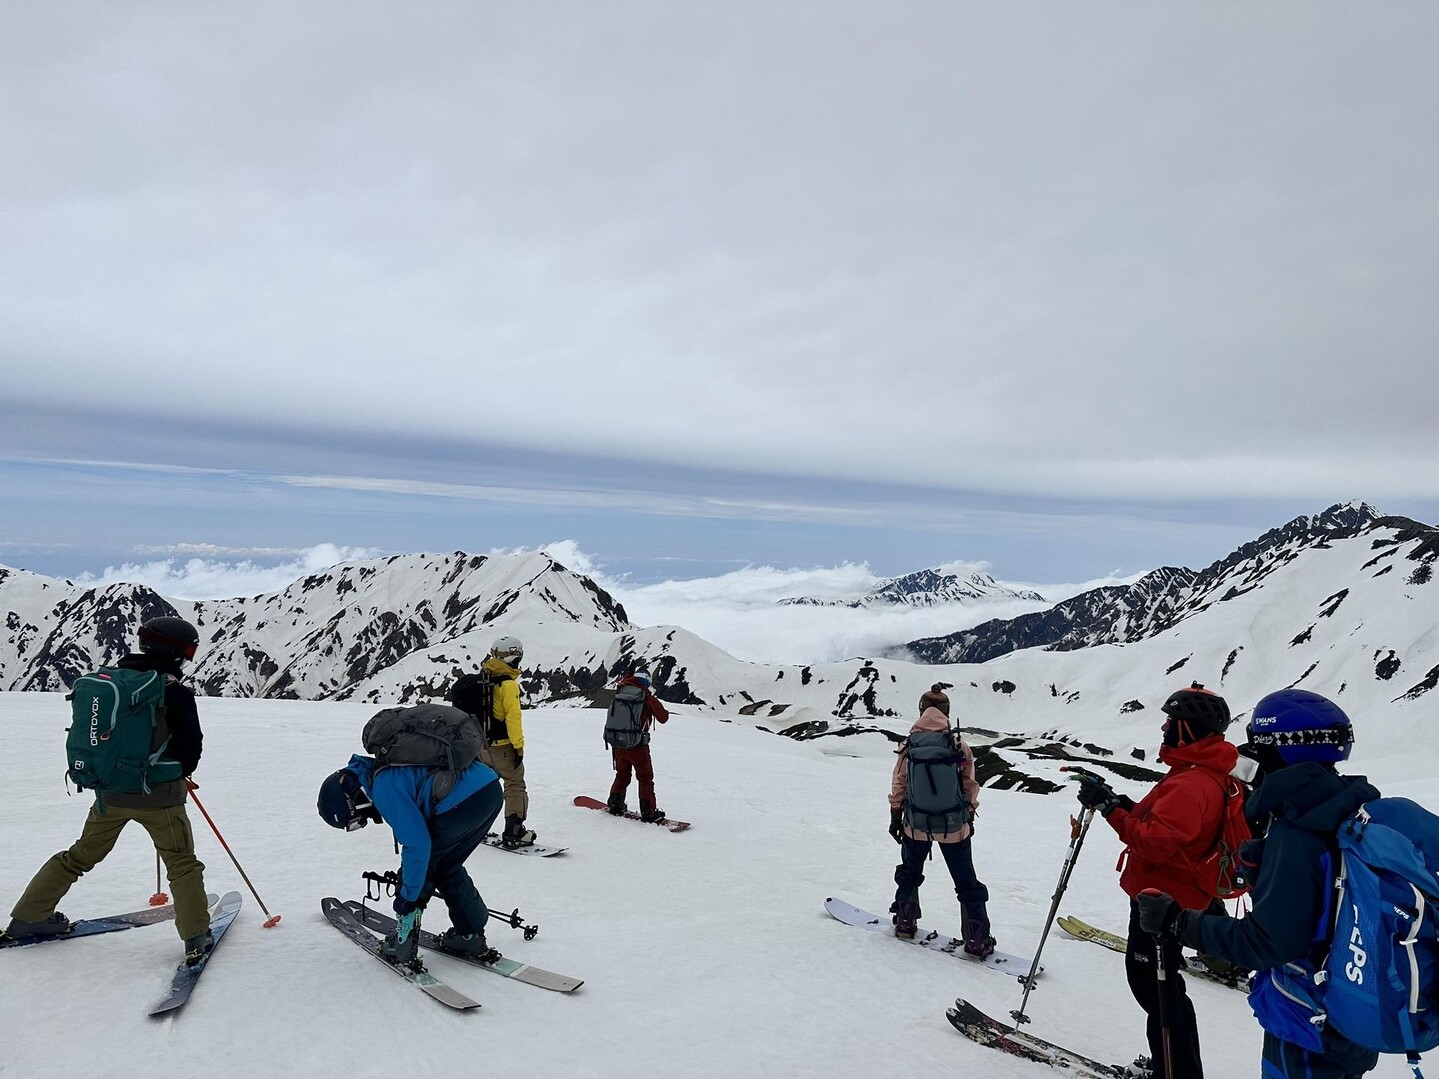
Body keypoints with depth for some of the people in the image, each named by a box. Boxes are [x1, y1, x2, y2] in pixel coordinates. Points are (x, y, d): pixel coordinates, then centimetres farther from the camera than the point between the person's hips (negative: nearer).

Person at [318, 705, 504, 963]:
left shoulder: (383, 786, -7)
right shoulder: (387, 767, 23)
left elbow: (417, 842, -9)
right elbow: (419, 824, 34)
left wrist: (408, 896, 3)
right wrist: (410, 881, 41)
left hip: (463, 803, -9)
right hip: (491, 789, 9)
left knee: (421, 862, 12)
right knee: (446, 867, 25)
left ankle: (402, 943, 20)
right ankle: (471, 935, 29)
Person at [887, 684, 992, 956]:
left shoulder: (909, 746, -10)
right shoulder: (960, 746, -12)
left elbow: (899, 786, -3)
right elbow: (970, 787, -2)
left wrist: (895, 817, 9)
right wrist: (969, 818, 12)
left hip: (916, 824, 1)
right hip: (954, 825, 0)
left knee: (909, 873, 25)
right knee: (966, 883, 14)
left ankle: (905, 921, 30)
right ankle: (977, 939, 16)